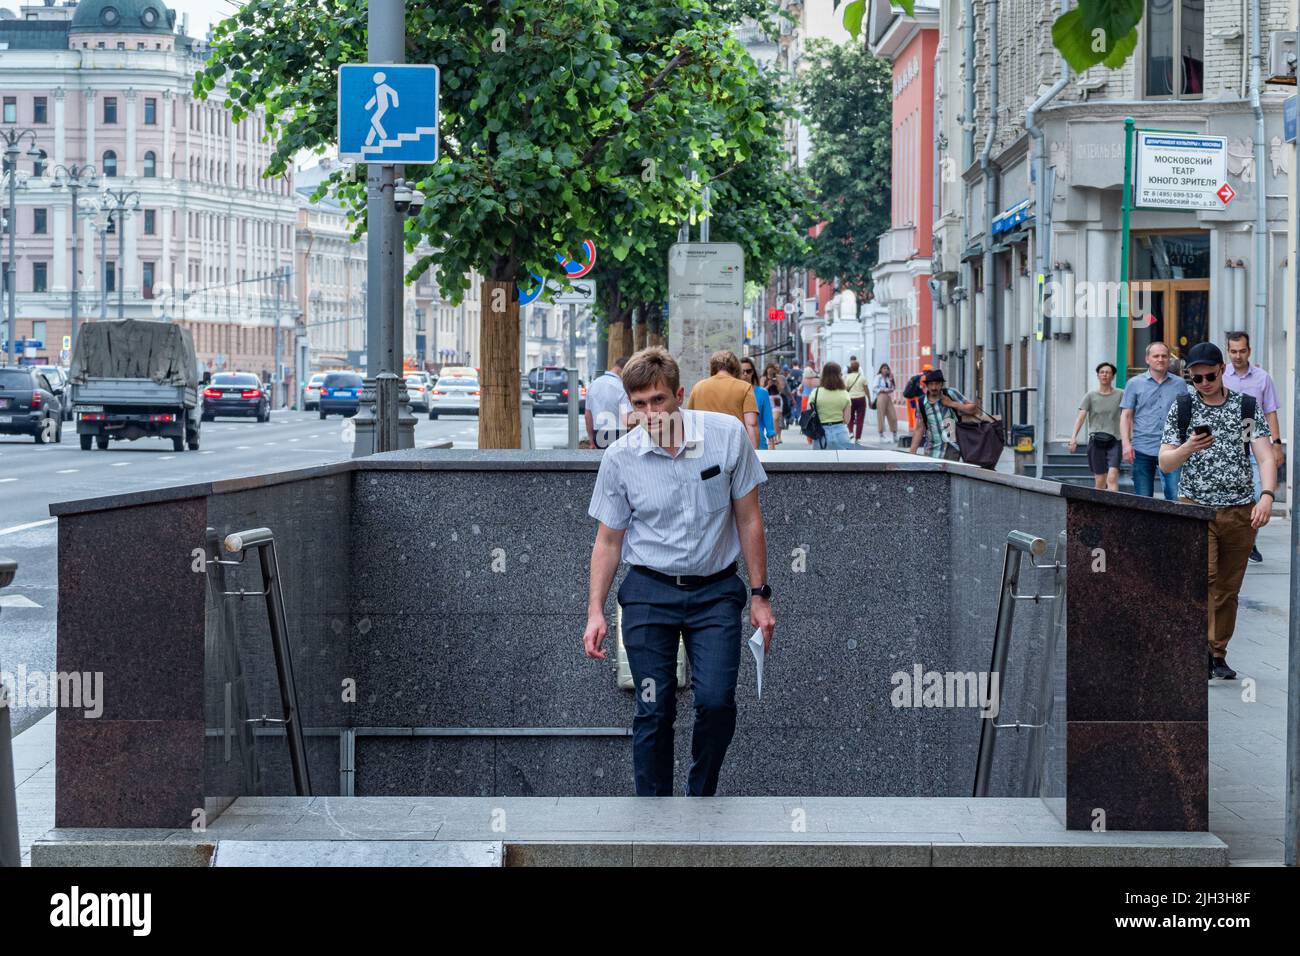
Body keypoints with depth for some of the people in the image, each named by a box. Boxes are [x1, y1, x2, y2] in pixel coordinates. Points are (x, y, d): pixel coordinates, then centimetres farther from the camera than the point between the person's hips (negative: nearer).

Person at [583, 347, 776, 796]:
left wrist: (760, 596, 1)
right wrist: (595, 611, -2)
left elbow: (748, 519, 0)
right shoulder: (619, 457, -8)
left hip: (716, 590, 0)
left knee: (716, 700, -14)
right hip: (649, 593, 0)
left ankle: (700, 800, 9)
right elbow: (608, 540, 4)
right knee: (655, 710, -3)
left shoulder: (727, 435, -9)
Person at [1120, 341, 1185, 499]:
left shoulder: (1180, 384, 11)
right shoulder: (1135, 384, 7)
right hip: (1142, 450, 0)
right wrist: (1126, 444, -7)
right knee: (1143, 498, 3)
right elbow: (1126, 415, 5)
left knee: (1176, 496, -10)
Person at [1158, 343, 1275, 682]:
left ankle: (1218, 655, 15)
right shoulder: (1181, 408, 5)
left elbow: (1265, 456, -1)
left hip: (1240, 513, 2)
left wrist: (1267, 495, -19)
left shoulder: (1247, 407, 6)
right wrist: (1188, 448, -18)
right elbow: (1165, 463, 3)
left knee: (1228, 589, 6)